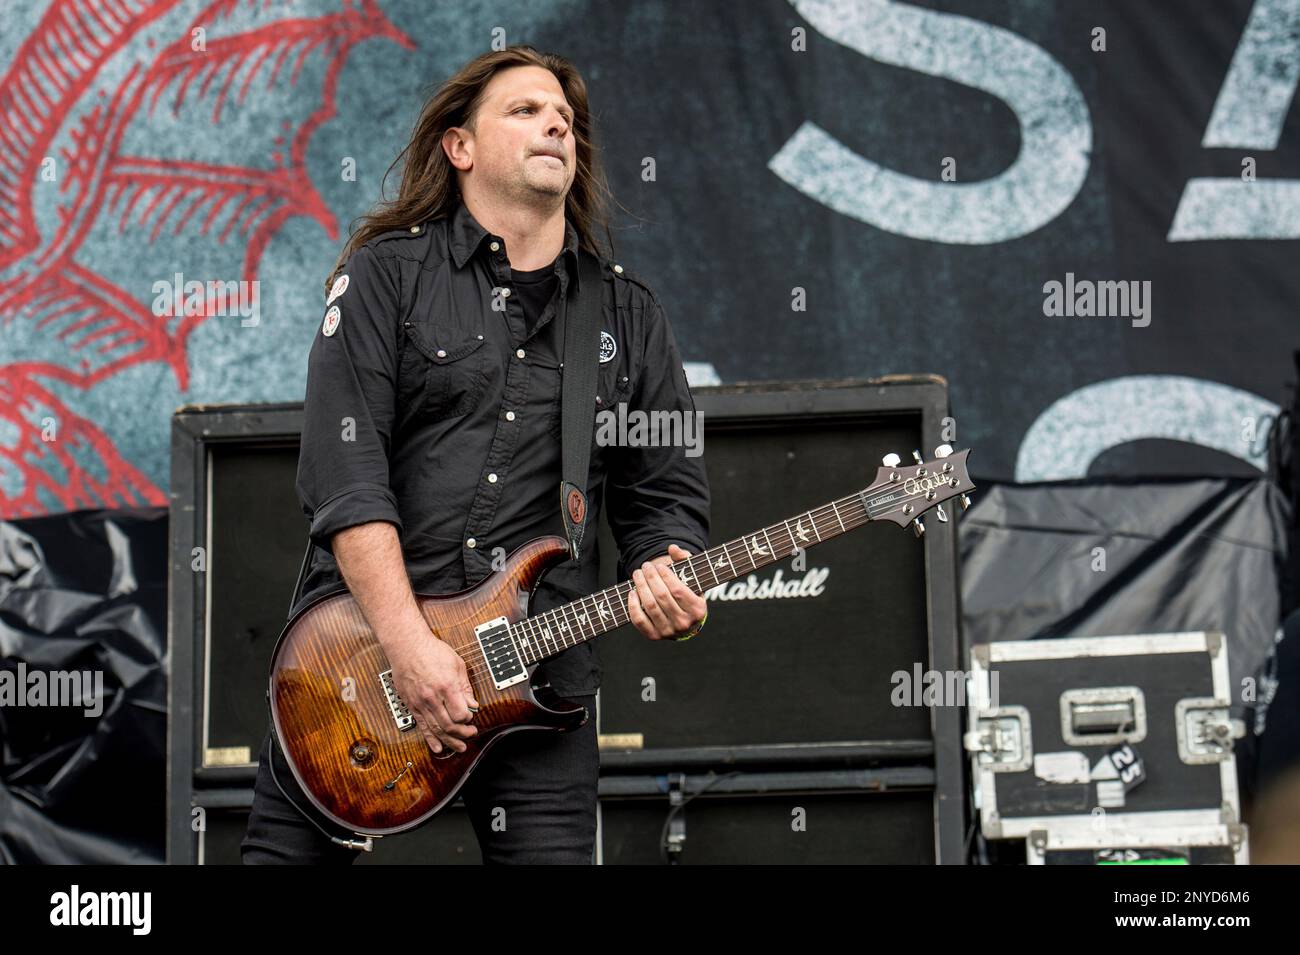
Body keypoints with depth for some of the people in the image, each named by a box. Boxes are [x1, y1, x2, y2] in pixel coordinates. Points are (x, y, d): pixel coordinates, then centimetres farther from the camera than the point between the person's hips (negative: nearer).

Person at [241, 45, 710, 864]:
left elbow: (669, 492, 13)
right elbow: (344, 475, -9)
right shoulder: (387, 274, 2)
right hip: (360, 645, -2)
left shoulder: (630, 314, 13)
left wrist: (663, 581, -11)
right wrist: (410, 644, -18)